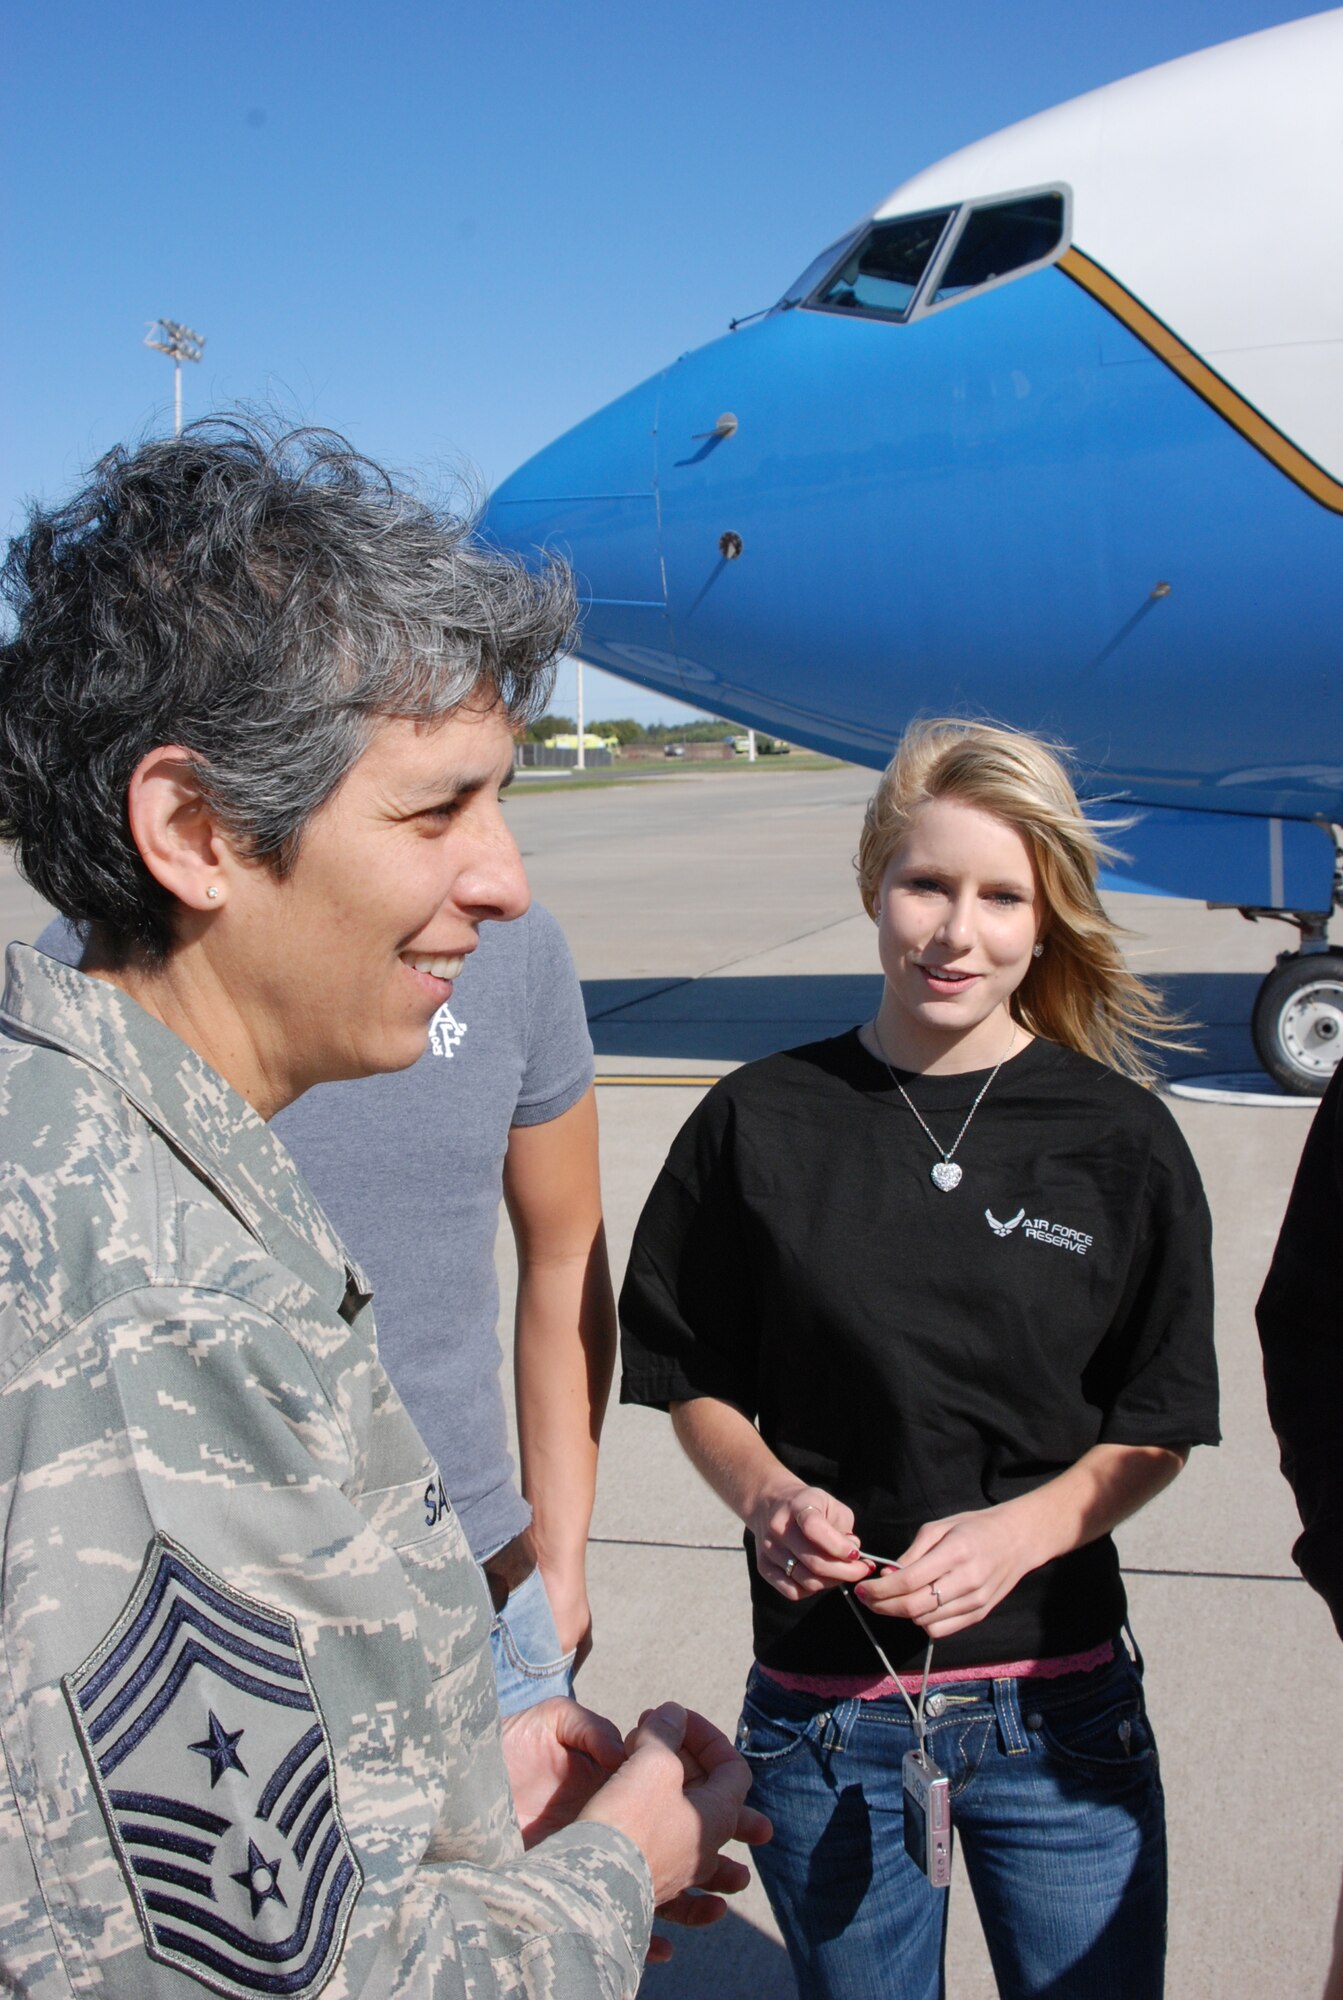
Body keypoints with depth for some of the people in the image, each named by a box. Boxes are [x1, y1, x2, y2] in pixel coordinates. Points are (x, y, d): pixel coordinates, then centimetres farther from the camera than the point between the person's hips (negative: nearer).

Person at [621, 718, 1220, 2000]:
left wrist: (1017, 1531, -16)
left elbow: (1157, 1427, 1)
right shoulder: (759, 1124, -5)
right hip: (823, 1713, 0)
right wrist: (766, 1494, -15)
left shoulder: (1119, 1139, -4)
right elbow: (695, 1383, 4)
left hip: (1060, 1705, 0)